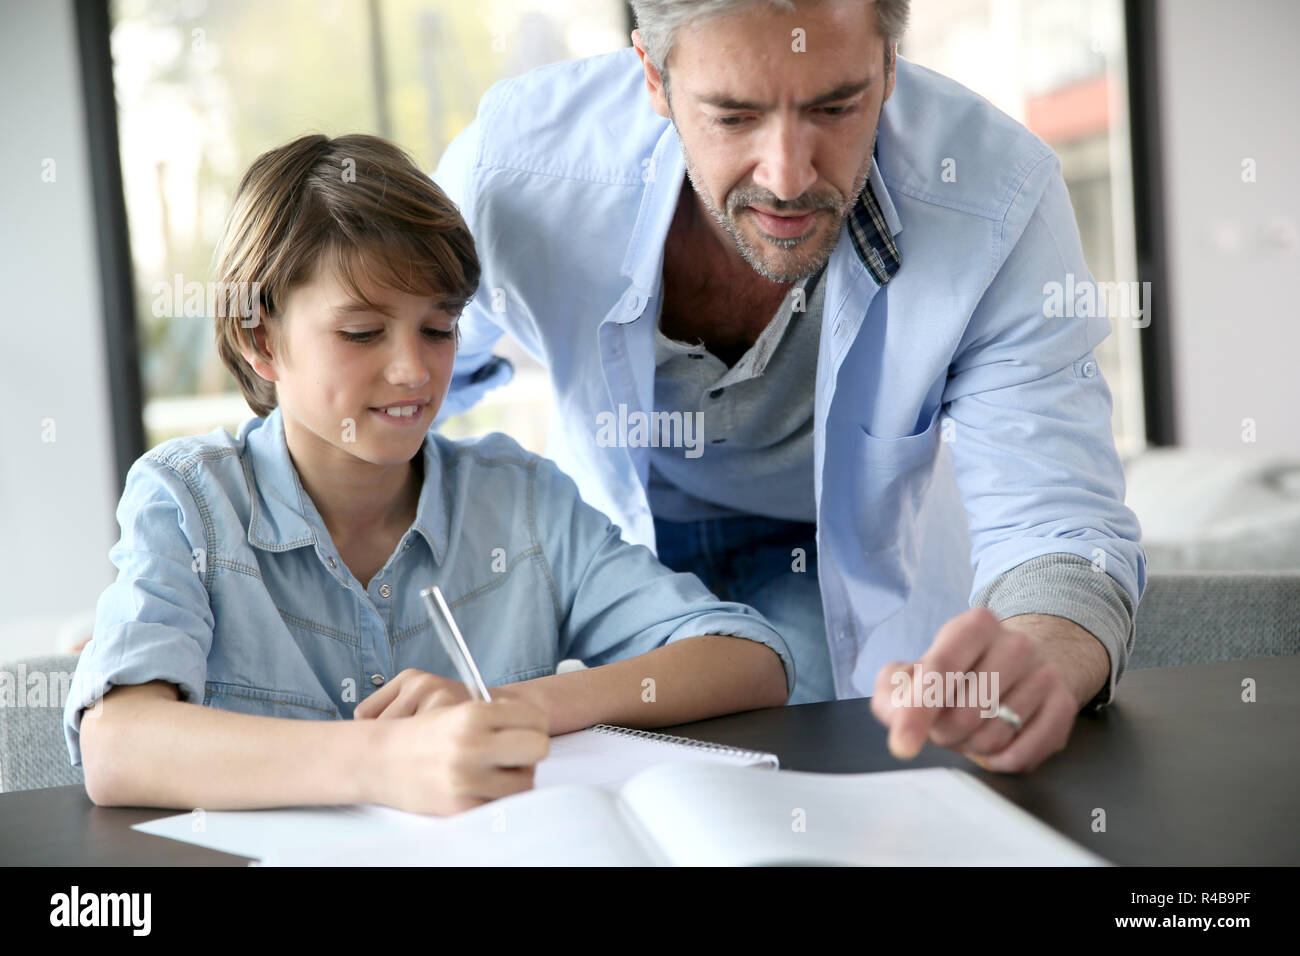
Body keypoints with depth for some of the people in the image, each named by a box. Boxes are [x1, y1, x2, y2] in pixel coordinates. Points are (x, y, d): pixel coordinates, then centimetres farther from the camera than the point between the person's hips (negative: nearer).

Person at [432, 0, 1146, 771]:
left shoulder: (1000, 194, -36)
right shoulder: (516, 166, -32)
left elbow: (1055, 519, -38)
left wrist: (1040, 659, -63)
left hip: (849, 546, 0)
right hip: (619, 533, 1)